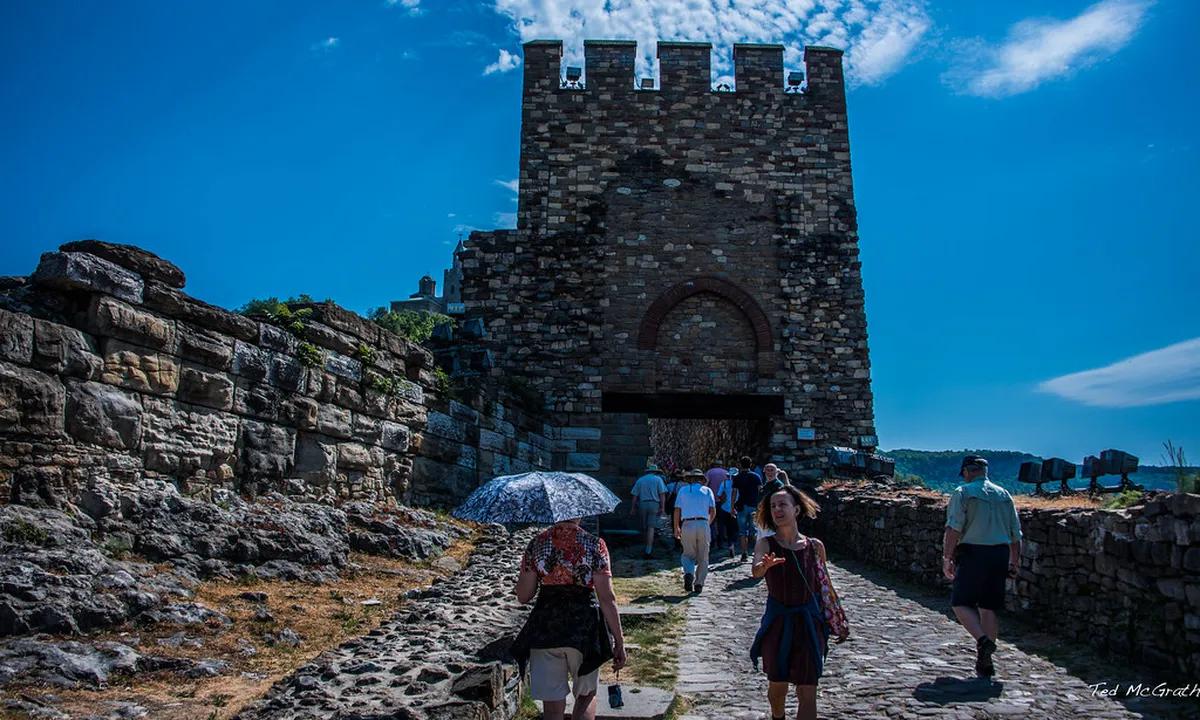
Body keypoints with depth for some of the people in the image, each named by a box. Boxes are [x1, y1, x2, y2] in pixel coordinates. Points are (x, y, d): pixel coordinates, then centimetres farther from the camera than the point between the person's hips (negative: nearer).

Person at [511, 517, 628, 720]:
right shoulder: (594, 545, -9)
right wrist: (619, 641, -4)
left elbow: (523, 597, 1)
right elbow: (607, 599, -11)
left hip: (544, 630, 1)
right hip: (584, 627, -1)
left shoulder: (536, 544, -2)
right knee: (586, 695, 21)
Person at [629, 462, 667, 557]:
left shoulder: (640, 480, 14)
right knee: (651, 528, -6)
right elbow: (662, 494, -4)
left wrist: (632, 508, 12)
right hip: (654, 504, -2)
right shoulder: (658, 479, 6)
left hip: (642, 504, 2)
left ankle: (648, 547, 26)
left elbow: (635, 496, 9)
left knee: (644, 528, 14)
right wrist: (662, 507, -5)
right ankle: (648, 550, -11)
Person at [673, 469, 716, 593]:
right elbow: (713, 512, 6)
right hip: (703, 524, 0)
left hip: (687, 525, 0)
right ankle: (699, 584, 5)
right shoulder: (707, 490, 13)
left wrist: (676, 528, 12)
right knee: (703, 557, 11)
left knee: (688, 555, 12)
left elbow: (677, 510, 5)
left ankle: (689, 574, -15)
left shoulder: (683, 490, 13)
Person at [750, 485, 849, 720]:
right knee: (777, 685, 14)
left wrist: (839, 623, 16)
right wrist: (764, 565, -51)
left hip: (809, 622, 0)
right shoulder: (766, 544, -7)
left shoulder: (815, 546, -2)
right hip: (777, 622, 0)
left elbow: (826, 586, 10)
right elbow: (755, 571, -28)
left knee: (807, 693, -3)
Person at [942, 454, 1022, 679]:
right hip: (1000, 554, 5)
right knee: (989, 607, 10)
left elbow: (953, 528, -12)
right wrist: (1014, 563, 21)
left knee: (961, 603, 2)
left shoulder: (963, 492, -1)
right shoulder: (1004, 494, 15)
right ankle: (985, 662, 13)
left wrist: (947, 558, -9)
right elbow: (1016, 534, 15)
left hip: (973, 553, -5)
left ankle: (983, 640, -20)